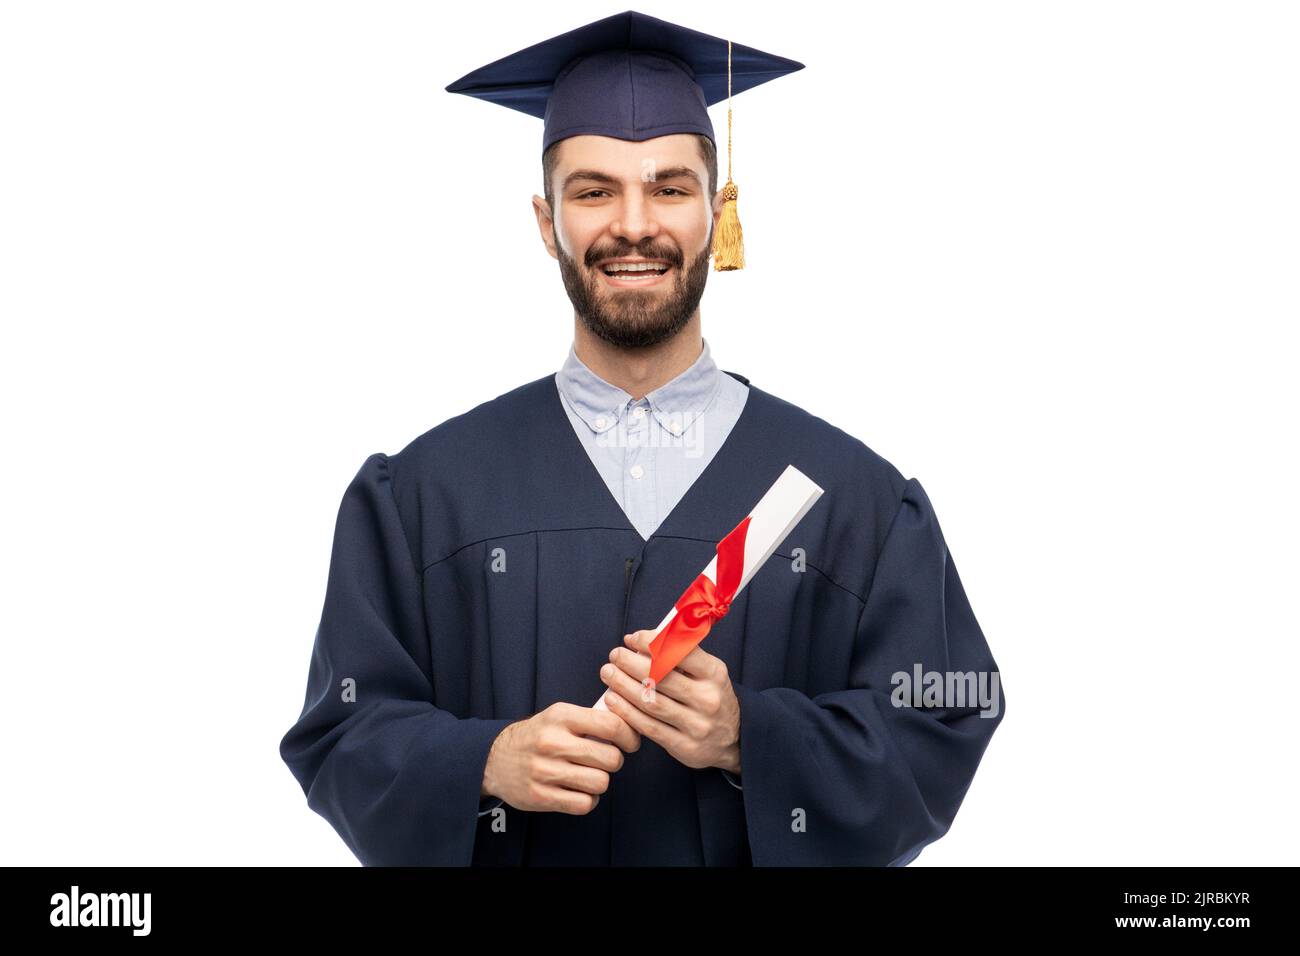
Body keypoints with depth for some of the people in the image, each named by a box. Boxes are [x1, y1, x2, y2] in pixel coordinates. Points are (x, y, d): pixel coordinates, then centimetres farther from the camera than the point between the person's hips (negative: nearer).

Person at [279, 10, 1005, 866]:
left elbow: (937, 740, -9)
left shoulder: (856, 497, -7)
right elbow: (341, 739, -6)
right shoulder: (419, 494, -6)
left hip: (771, 847, 0)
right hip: (505, 844, 1)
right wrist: (486, 763, -24)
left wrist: (747, 738, -24)